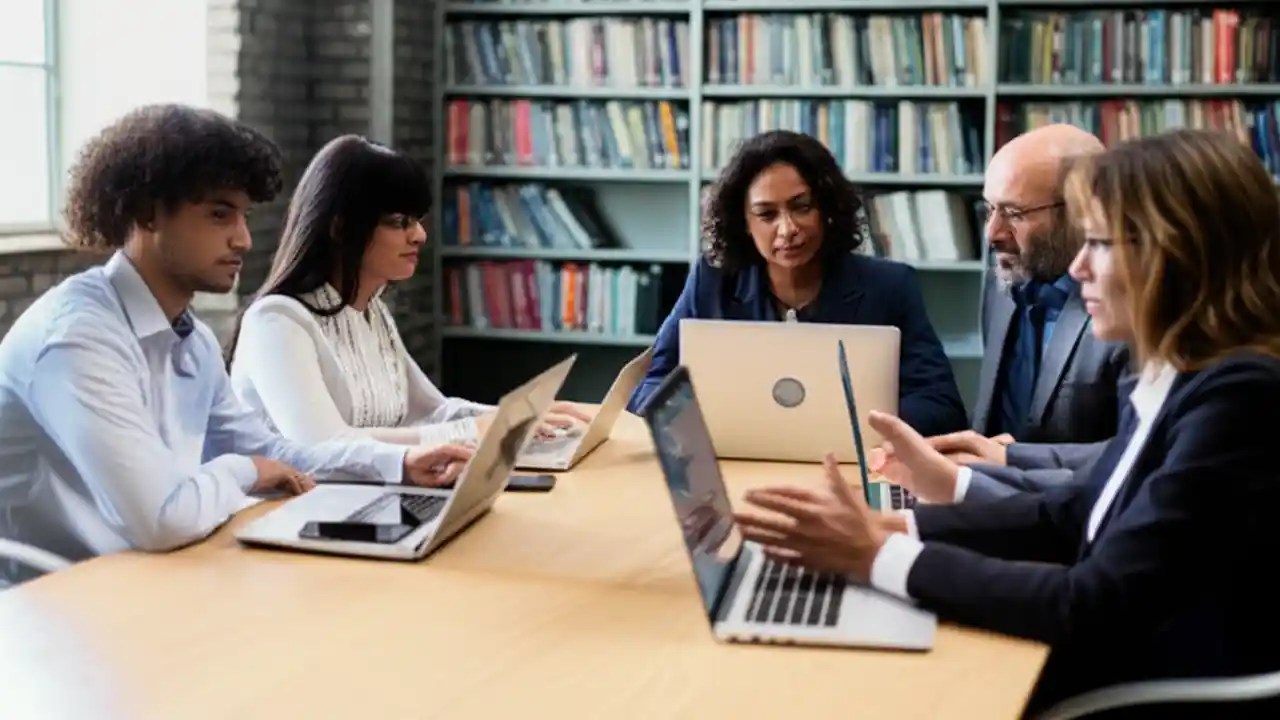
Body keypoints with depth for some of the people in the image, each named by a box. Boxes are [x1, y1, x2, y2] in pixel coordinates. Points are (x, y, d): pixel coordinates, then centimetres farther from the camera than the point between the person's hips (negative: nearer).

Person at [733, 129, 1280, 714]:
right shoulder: (1173, 382, 5)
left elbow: (1094, 607, -25)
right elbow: (1065, 516, 12)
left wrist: (879, 556, -21)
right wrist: (895, 526, -2)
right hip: (1122, 667, 7)